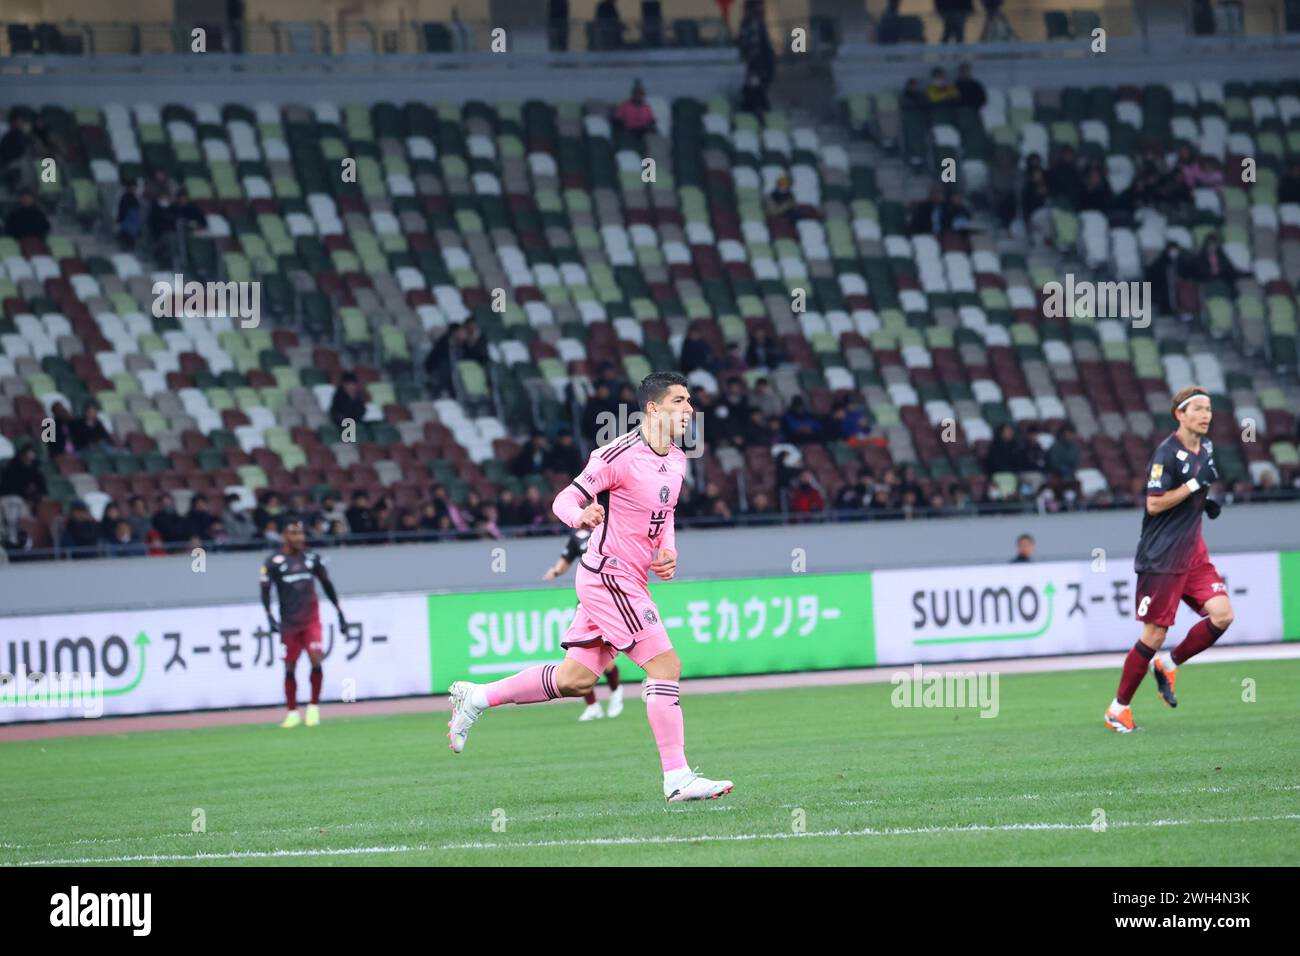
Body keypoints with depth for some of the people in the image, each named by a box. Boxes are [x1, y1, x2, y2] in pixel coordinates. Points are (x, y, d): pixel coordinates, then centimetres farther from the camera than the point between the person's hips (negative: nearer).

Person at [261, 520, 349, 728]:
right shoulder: (274, 562, -5)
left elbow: (327, 585, 14)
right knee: (289, 667, 3)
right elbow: (265, 590, -7)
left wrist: (340, 613, 14)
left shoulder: (312, 558, 5)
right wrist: (269, 616, -20)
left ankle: (314, 707, 2)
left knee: (316, 660, -13)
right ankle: (292, 712, 16)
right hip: (289, 623, -1)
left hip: (311, 619, 1)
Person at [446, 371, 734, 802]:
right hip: (608, 576, -9)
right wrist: (581, 517, -36)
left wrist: (668, 552, 6)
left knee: (575, 679, 11)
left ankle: (476, 697, 22)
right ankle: (677, 779, -12)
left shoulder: (677, 460, 10)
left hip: (626, 580, 9)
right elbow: (564, 500, -13)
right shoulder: (620, 455, -17)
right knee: (665, 666, -13)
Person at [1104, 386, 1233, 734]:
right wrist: (1195, 484, -22)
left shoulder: (1206, 447, 10)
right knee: (1155, 633, -5)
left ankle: (1169, 665, 12)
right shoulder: (1166, 452, -15)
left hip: (1193, 552, 7)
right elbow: (1154, 503, -19)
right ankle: (1119, 707, 10)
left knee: (1222, 614, -10)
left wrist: (1209, 501, 6)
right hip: (1160, 558, -7)